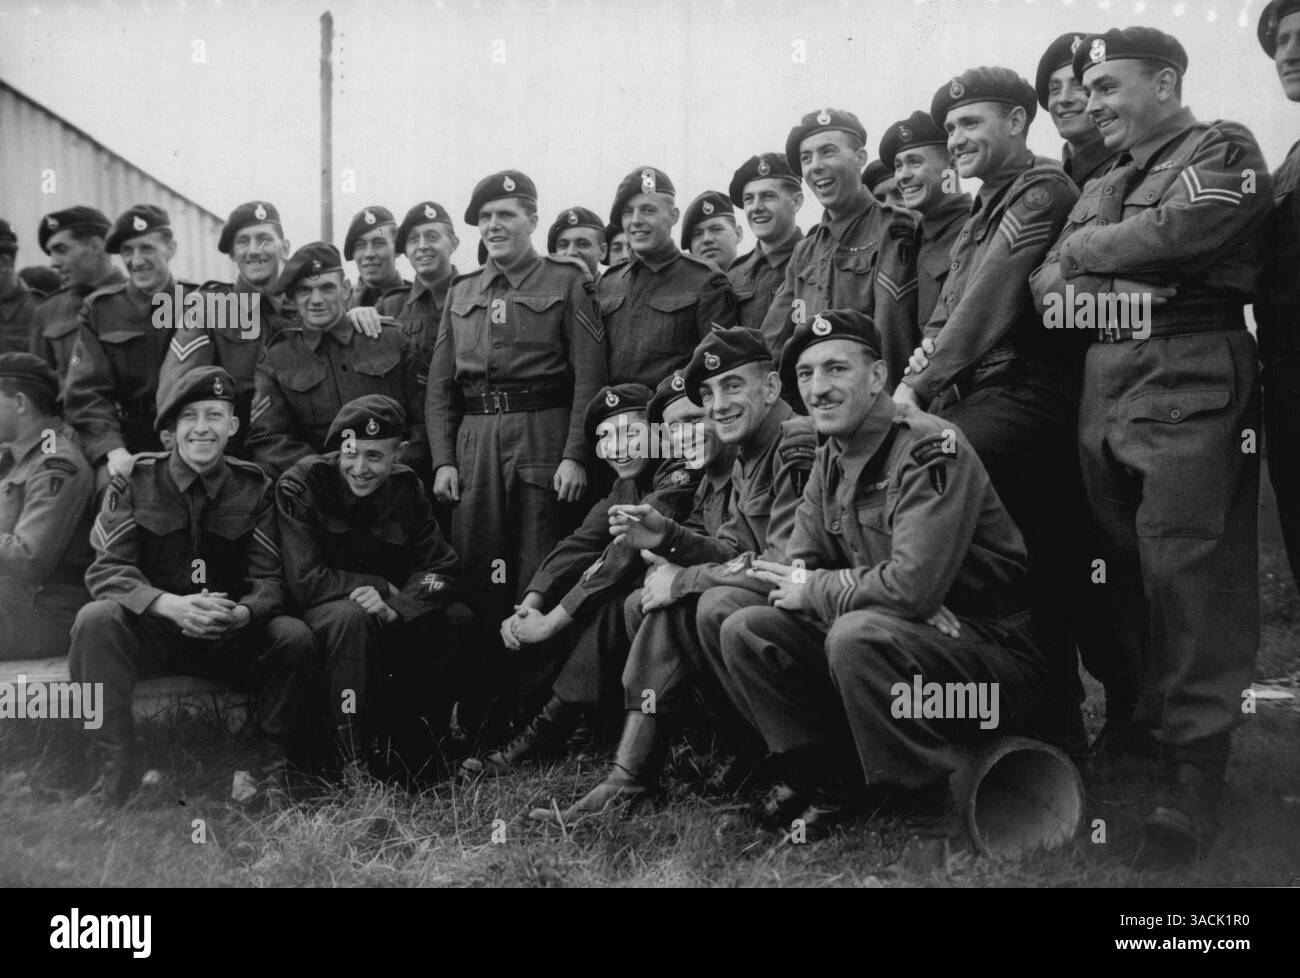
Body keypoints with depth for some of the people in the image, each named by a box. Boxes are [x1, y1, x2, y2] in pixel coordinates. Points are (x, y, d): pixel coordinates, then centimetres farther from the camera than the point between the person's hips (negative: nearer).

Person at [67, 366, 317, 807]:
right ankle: (114, 775, -22)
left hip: (230, 636, 1)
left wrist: (241, 612, -29)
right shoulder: (133, 481, -2)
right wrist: (171, 605, -30)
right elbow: (105, 571, -10)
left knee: (294, 637, -26)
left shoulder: (254, 488, 2)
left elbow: (269, 580, -3)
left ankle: (276, 774, -11)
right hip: (150, 632, 0)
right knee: (96, 619, -30)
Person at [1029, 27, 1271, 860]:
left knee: (1185, 565, -11)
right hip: (1104, 385, 7)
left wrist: (1080, 248, 1)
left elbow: (1177, 231, -15)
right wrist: (1084, 287, -8)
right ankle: (1151, 716, 17)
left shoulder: (1223, 150, 2)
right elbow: (1045, 281, 16)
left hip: (1190, 378, -7)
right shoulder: (1101, 188, 24)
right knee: (1125, 563, 6)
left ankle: (1199, 756, -6)